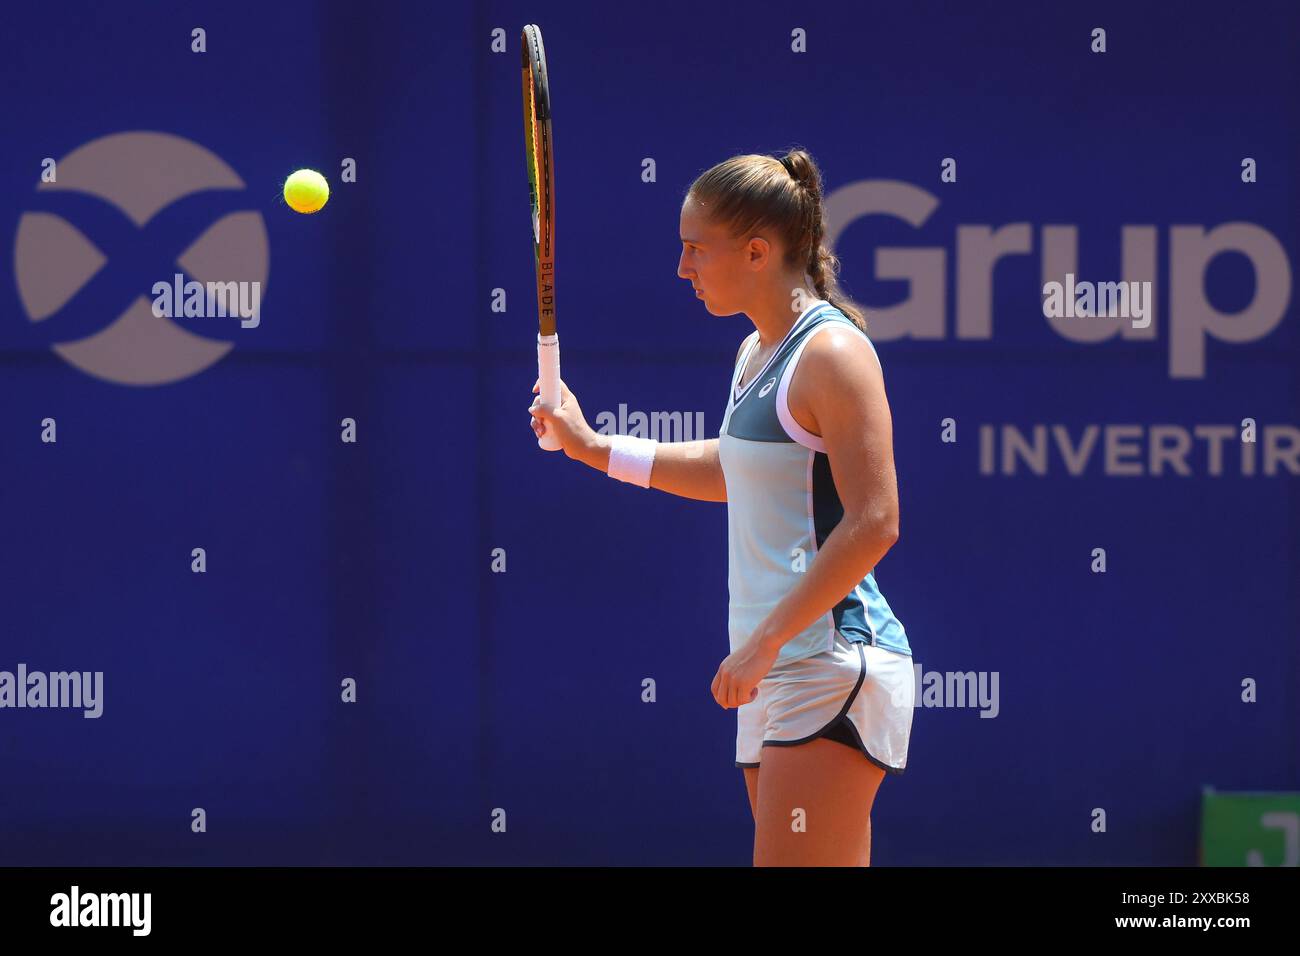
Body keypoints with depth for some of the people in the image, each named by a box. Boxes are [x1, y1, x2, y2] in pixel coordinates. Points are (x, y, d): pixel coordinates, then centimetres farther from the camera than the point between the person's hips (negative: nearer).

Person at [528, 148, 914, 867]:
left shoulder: (832, 351, -13)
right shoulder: (754, 353, 16)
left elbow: (872, 525, -19)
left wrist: (766, 643, -21)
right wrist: (593, 447, 30)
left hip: (832, 667, -9)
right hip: (777, 674, 9)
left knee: (790, 861, -15)